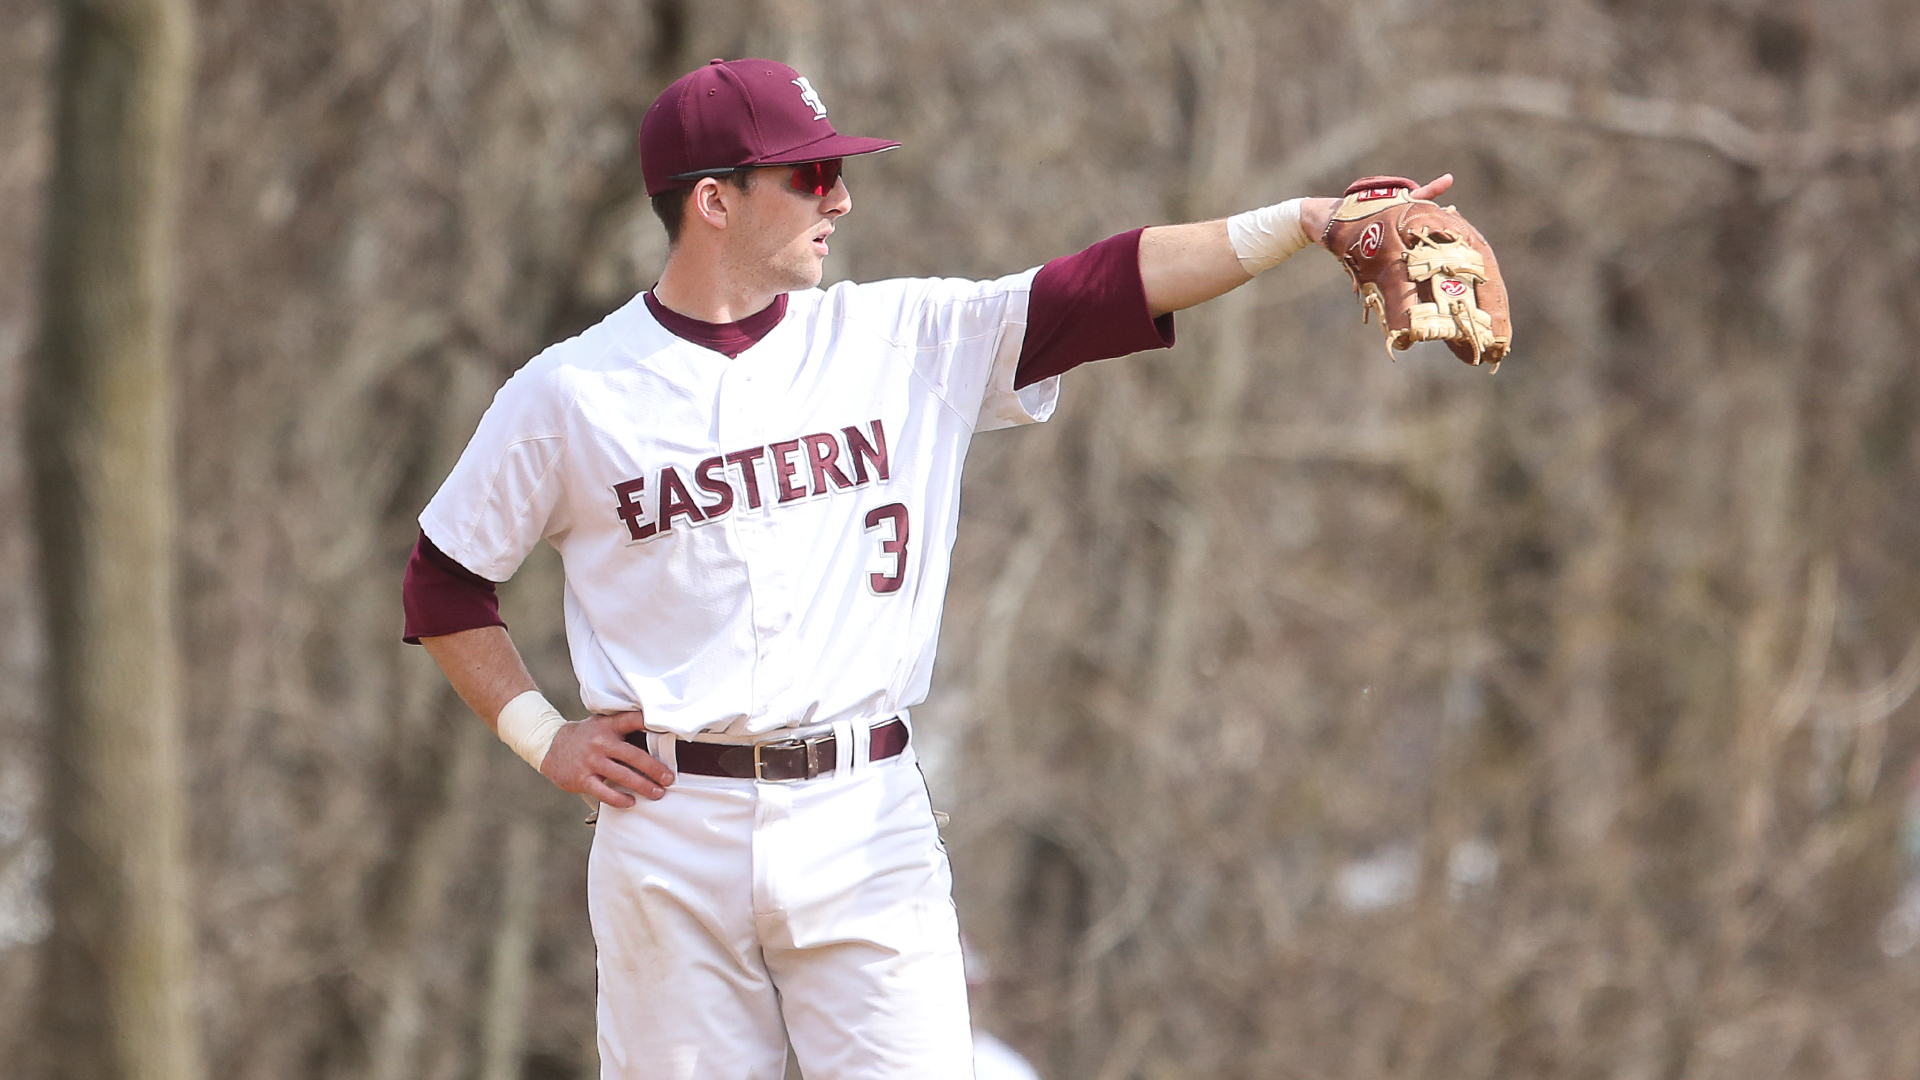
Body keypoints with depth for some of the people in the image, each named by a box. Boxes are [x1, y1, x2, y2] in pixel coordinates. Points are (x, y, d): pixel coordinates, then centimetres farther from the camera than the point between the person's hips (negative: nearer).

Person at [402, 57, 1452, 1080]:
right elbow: (444, 579, 11)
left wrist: (1309, 218, -10)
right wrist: (541, 737, 2)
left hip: (865, 823, 1)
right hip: (673, 837, -1)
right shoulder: (569, 393, 1)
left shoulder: (903, 338, 6)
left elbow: (1110, 289, -2)